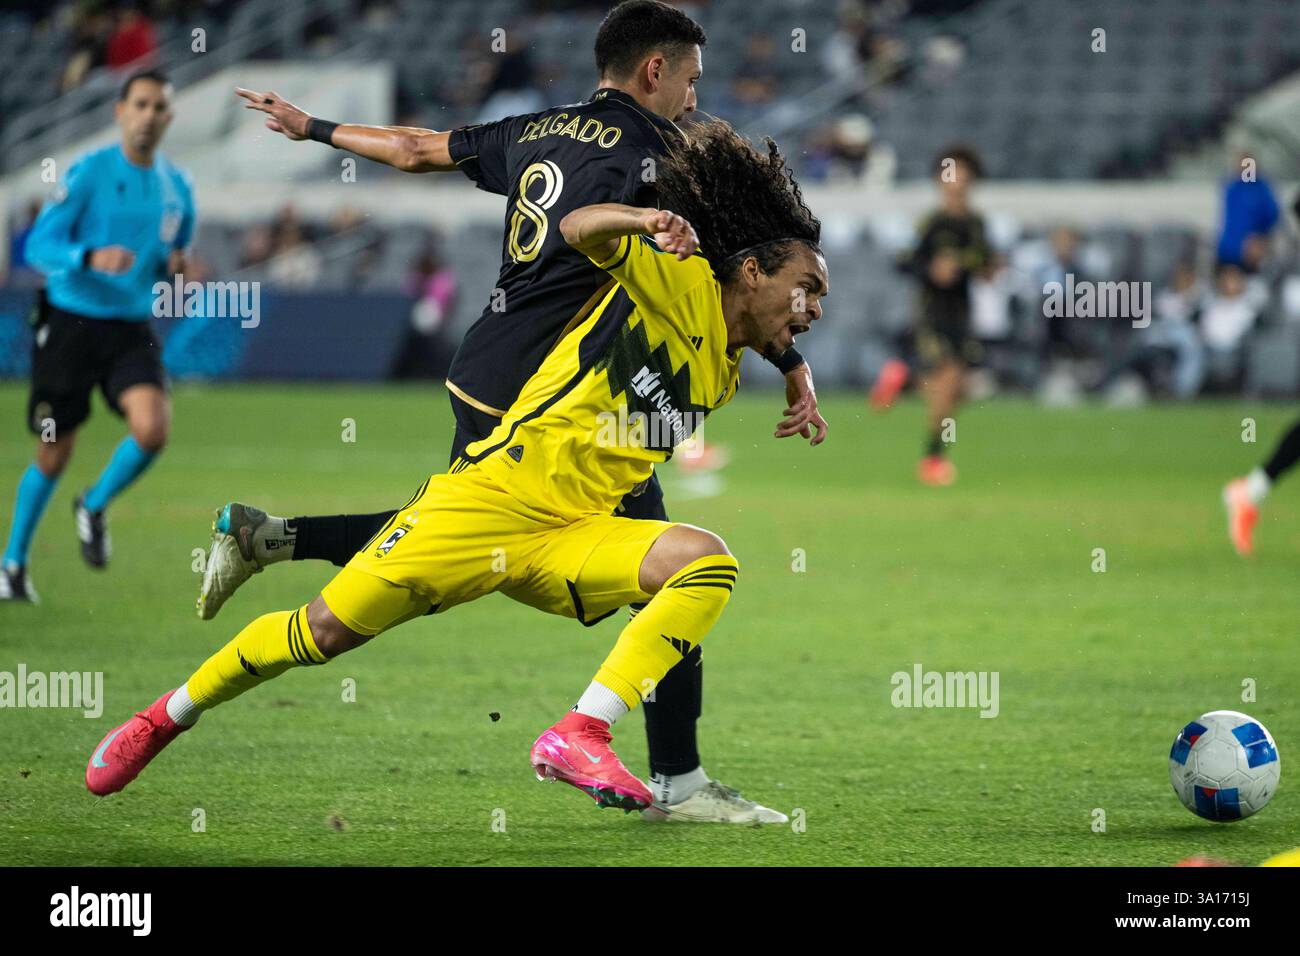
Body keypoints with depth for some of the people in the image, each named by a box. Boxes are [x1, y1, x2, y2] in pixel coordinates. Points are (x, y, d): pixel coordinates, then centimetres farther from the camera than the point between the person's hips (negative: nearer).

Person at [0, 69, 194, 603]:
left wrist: (176, 268, -4)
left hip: (131, 329, 3)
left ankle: (95, 507, 8)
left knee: (153, 427, -22)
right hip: (70, 323, -3)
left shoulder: (176, 188, 6)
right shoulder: (89, 173, -10)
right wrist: (90, 257, -31)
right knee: (54, 457, 4)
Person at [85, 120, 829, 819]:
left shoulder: (725, 377, 13)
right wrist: (649, 222, -42)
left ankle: (579, 737, -28)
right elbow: (579, 230, -25)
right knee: (327, 630, -7)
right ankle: (169, 716, 18)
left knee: (707, 562, -21)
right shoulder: (686, 287, -7)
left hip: (571, 539, 6)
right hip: (490, 497, -6)